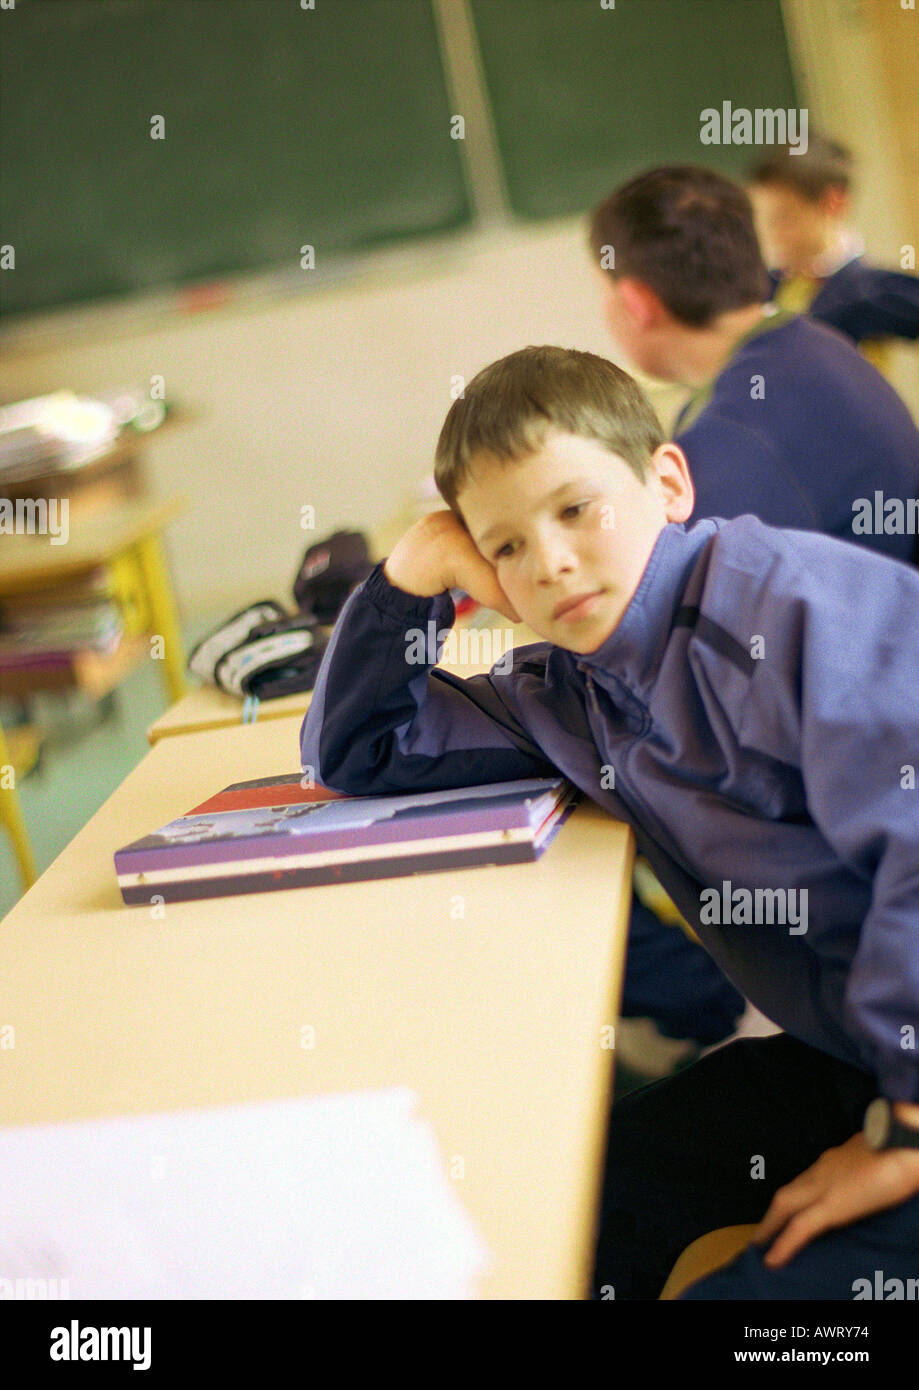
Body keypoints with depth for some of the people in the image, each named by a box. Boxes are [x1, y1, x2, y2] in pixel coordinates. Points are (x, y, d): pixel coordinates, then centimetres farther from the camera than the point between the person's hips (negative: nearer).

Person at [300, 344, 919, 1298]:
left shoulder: (798, 600, -20)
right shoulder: (564, 694, 5)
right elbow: (350, 755, 15)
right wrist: (415, 571, -1)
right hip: (838, 1061, 8)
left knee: (754, 1292, -21)